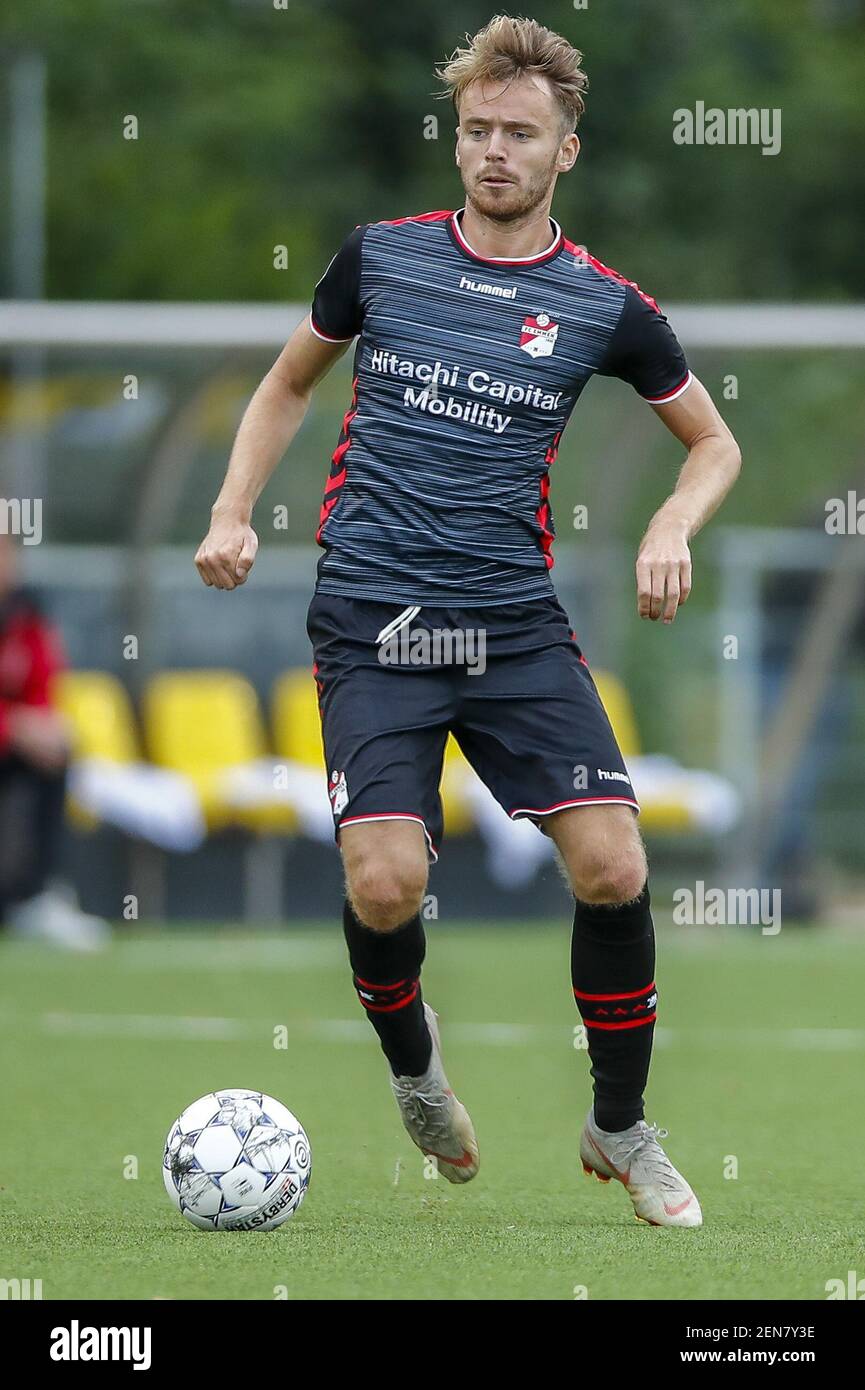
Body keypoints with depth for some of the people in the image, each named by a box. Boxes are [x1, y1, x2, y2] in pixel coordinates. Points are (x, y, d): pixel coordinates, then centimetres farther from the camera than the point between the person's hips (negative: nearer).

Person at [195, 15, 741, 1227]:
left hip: (516, 624, 1)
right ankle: (410, 1059, 17)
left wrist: (673, 527, -5)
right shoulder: (381, 255, 5)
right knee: (385, 882, -17)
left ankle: (621, 1127, 10)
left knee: (612, 867, -13)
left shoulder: (604, 306, 3)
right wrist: (234, 512, 7)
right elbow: (289, 384, 20)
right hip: (370, 623, -1)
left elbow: (714, 442, 15)